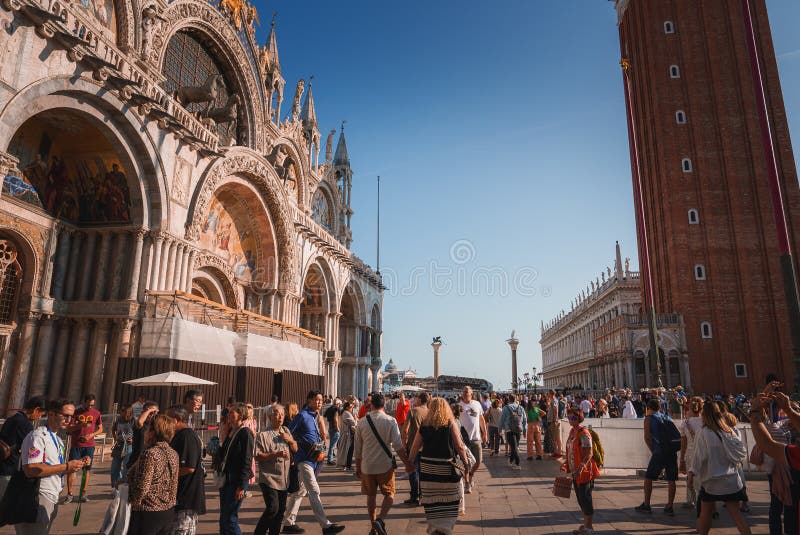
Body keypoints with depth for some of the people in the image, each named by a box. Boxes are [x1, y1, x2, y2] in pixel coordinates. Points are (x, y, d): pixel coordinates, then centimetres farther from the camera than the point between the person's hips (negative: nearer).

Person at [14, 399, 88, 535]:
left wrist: (79, 464, 4)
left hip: (52, 498, 10)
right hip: (38, 498, -10)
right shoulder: (37, 436, -14)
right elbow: (30, 470, -26)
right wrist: (66, 466, -22)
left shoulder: (57, 439, 17)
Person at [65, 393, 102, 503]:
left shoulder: (97, 413, 3)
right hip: (76, 445, -1)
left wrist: (91, 435, -9)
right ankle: (69, 494, 6)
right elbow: (70, 428, -3)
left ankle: (83, 494, 10)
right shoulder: (76, 412, 0)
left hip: (89, 445, 1)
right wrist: (82, 425, -20)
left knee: (87, 469, 3)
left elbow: (100, 429, 8)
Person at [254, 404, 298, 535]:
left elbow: (296, 450, 14)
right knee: (272, 508, -13)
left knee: (281, 509, 10)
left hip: (283, 479, 6)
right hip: (269, 478, -6)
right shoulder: (263, 435, -9)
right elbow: (258, 456, -15)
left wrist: (290, 440, -5)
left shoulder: (286, 431, 10)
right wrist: (276, 454, -22)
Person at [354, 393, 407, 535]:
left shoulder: (362, 422, -1)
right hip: (385, 465, -2)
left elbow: (357, 449, 5)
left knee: (371, 495, 17)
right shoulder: (390, 421, -9)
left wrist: (358, 467, 15)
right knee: (389, 494, 11)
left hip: (367, 466, 2)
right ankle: (380, 518, -10)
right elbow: (398, 446, -12)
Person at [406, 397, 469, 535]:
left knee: (431, 500, 11)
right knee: (448, 501, 11)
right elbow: (459, 446, -6)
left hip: (427, 466, 2)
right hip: (447, 467, -2)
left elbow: (415, 446, 6)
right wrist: (466, 463, 6)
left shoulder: (424, 425, 3)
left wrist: (409, 462, 17)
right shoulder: (451, 424, -4)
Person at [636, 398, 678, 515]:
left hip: (659, 452, -4)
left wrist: (653, 451, 6)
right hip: (672, 451, 5)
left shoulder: (649, 418, 3)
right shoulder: (666, 417, 16)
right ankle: (669, 507, 11)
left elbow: (647, 437, -3)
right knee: (671, 480, 9)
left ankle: (646, 505, 10)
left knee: (648, 477, 7)